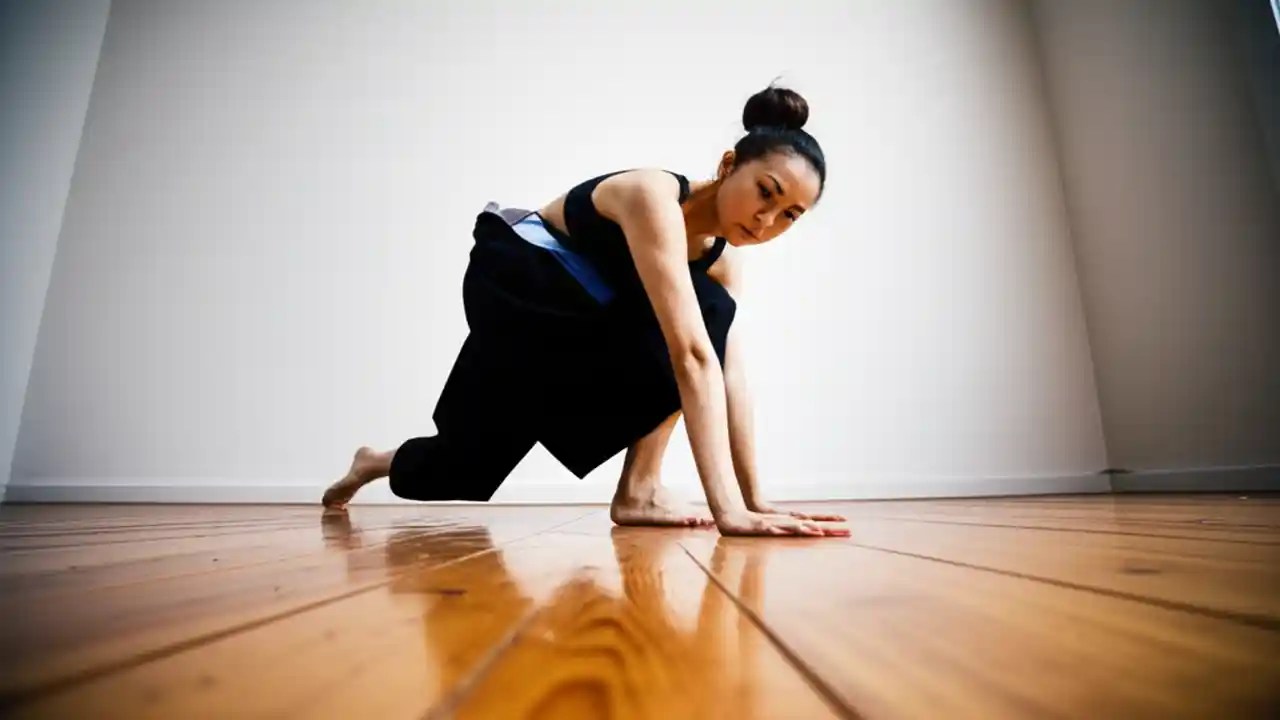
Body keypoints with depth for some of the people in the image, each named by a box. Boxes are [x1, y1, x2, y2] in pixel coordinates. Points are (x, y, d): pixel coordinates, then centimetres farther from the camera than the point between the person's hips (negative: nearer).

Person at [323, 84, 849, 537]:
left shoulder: (724, 257, -9)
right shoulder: (653, 197, -35)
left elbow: (729, 374, -14)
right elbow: (692, 354, -45)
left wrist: (751, 496, -17)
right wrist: (728, 508, -48)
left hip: (578, 326, 7)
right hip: (512, 288, -7)